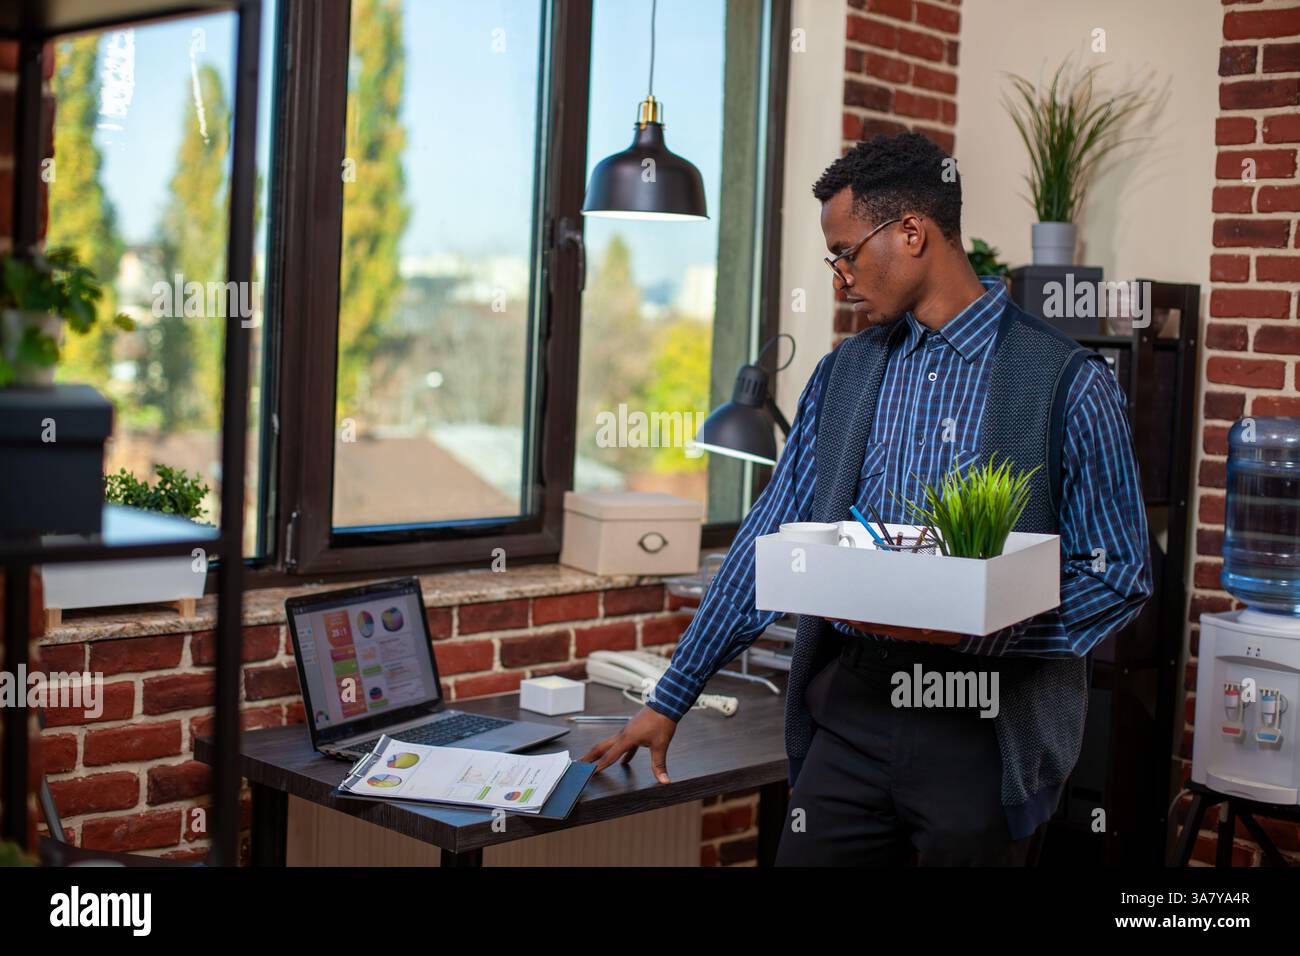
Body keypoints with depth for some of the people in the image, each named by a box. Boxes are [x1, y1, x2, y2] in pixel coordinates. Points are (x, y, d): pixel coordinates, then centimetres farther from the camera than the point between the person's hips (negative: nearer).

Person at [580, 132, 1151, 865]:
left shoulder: (1070, 384, -7)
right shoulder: (842, 375, 7)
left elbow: (1119, 579, -5)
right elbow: (767, 546, 9)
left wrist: (971, 630, -20)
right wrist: (671, 700, 8)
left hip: (984, 729, -3)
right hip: (851, 715, 4)